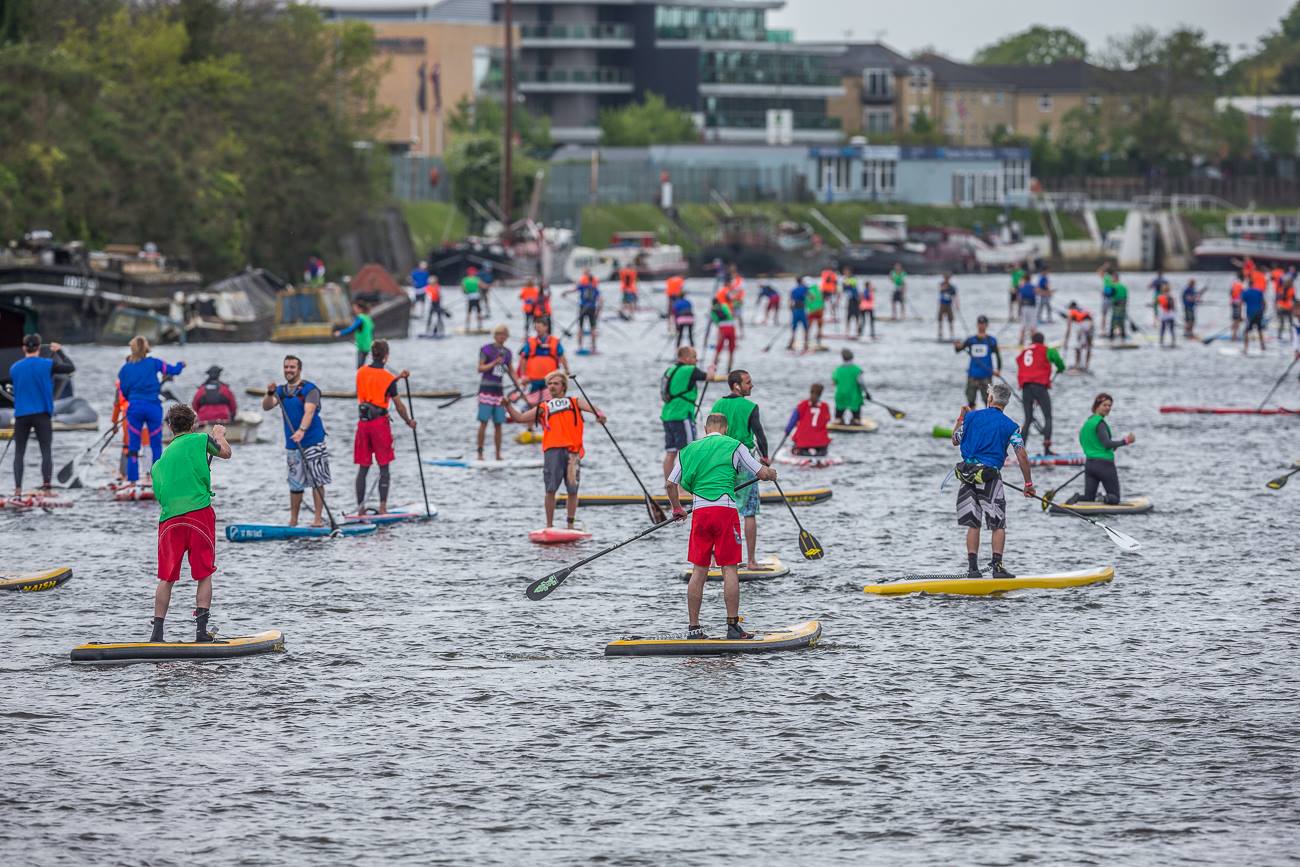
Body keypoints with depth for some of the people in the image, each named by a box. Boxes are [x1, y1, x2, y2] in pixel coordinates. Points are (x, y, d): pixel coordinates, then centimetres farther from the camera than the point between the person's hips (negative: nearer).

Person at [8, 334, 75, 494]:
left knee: (19, 452, 6)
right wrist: (59, 352, 18)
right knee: (46, 451, 1)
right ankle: (46, 483, -16)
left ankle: (18, 488, -5)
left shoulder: (14, 368, 3)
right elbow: (71, 368, 6)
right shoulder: (48, 365, -5)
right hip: (42, 413, -1)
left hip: (21, 414, 1)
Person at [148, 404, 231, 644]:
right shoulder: (200, 440, 7)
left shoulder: (160, 462, 19)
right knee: (204, 575, 4)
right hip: (199, 513, -3)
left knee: (166, 578, 8)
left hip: (169, 520, 3)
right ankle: (201, 629, -5)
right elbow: (226, 453, 25)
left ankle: (157, 633, 5)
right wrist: (219, 434, 45)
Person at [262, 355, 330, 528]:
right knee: (295, 484, 9)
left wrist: (301, 430, -37)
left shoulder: (309, 389, -7)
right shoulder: (281, 391, 12)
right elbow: (266, 407, 0)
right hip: (292, 445, 5)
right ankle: (293, 520, 16)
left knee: (316, 481, -6)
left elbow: (309, 412, -21)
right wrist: (270, 394, -20)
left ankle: (318, 518, -6)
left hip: (313, 442, -5)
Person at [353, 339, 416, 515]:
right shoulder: (387, 377, -10)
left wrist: (398, 377, 27)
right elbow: (399, 405, -6)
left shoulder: (361, 372, 5)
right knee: (384, 467, 2)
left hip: (363, 422, 4)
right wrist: (409, 421, 9)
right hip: (380, 422, -4)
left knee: (363, 468, 8)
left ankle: (360, 508, 6)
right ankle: (382, 507, -4)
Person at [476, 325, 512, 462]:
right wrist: (494, 362, -21)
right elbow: (480, 368, -10)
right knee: (484, 422, -9)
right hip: (486, 388, -5)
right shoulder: (486, 349, -3)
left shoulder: (506, 352, 12)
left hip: (499, 389, 5)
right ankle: (480, 452, -6)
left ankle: (498, 454, 9)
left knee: (498, 424, 4)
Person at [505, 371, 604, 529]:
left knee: (572, 490, 0)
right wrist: (508, 405, 4)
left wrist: (599, 415, -18)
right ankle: (549, 525, 0)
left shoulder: (575, 402, 22)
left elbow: (590, 407, 4)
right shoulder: (542, 408, 24)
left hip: (572, 450, 0)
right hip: (552, 449, 0)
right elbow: (520, 417, 20)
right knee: (551, 489, -5)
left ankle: (570, 525, 8)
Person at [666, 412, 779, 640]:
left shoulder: (689, 450, 16)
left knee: (698, 570, 7)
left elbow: (671, 483, 18)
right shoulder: (733, 447, 5)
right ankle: (733, 625, -4)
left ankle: (693, 627, 8)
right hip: (725, 509, -3)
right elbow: (762, 473, 7)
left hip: (699, 511, 3)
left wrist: (677, 509, 34)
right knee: (730, 568, -1)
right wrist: (771, 473, 30)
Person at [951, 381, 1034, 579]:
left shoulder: (971, 416, 3)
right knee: (998, 524, 3)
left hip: (967, 473, 3)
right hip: (990, 477, -3)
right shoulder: (1010, 426, -1)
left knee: (973, 524, 8)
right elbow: (1022, 456, -7)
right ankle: (997, 566, -7)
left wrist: (961, 419, 31)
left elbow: (955, 441, 17)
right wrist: (1028, 483, 0)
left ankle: (972, 567, 4)